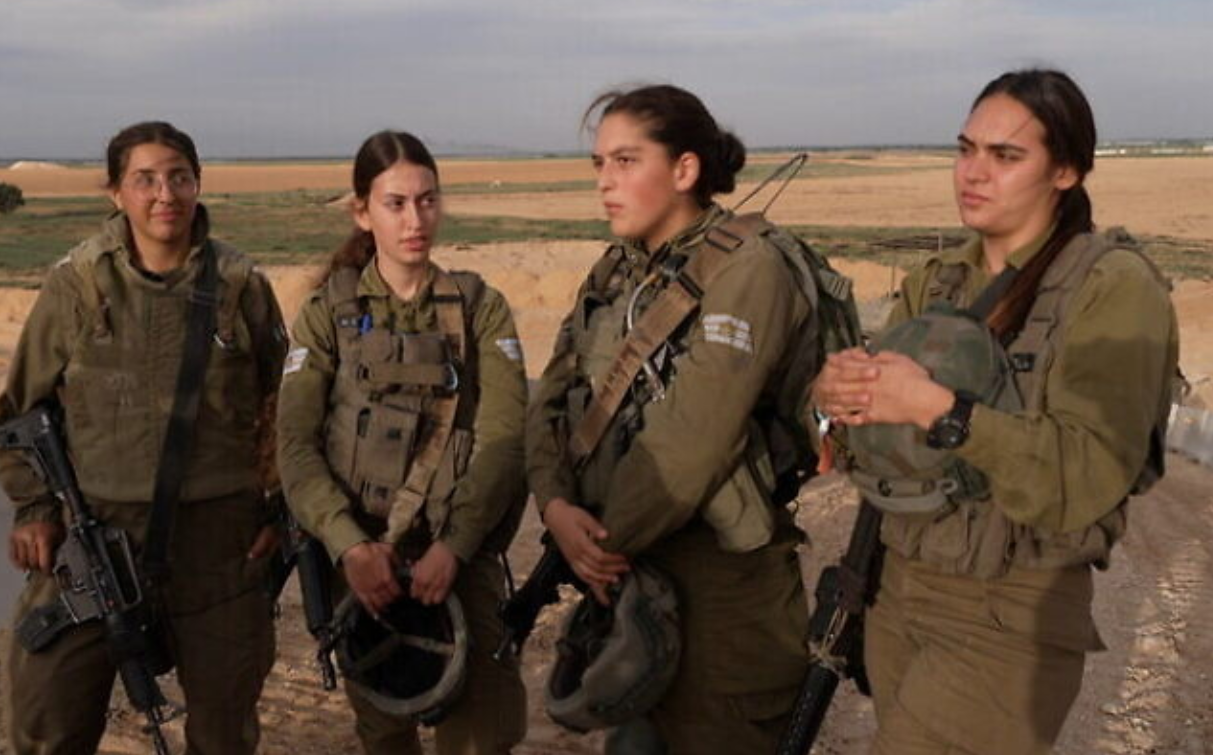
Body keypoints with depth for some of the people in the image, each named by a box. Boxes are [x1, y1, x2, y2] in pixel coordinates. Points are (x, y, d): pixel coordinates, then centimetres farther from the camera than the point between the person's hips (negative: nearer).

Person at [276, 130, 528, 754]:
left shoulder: (480, 307, 2)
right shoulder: (329, 311, 3)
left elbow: (504, 437, -9)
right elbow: (296, 445, -6)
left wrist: (453, 546, -20)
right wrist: (350, 546, -19)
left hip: (460, 553, -1)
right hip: (360, 552, 1)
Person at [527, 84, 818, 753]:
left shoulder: (744, 267, -14)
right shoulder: (617, 272, 11)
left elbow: (691, 438, -22)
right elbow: (552, 398, 6)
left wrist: (610, 541, -12)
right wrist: (555, 505, -11)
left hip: (718, 573, -7)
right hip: (623, 571, 7)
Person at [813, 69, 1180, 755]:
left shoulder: (1114, 284, -12)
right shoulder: (935, 281, 6)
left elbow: (1089, 477, -21)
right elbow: (876, 432, 2)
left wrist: (940, 409, -31)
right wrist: (837, 395, -20)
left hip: (1011, 615, -6)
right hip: (898, 590, 6)